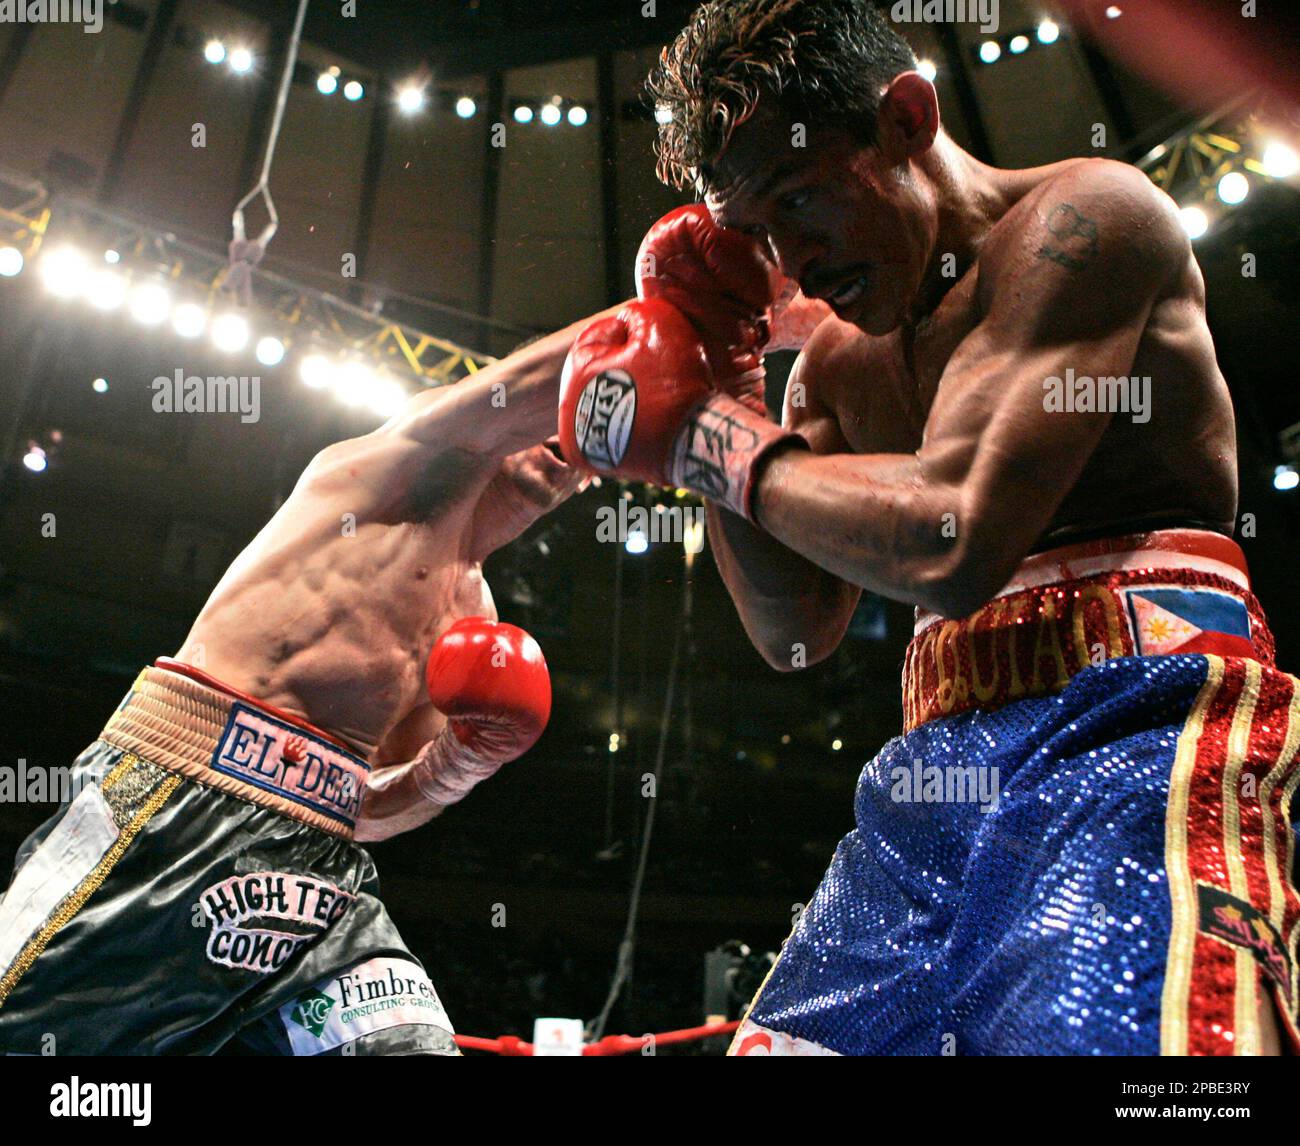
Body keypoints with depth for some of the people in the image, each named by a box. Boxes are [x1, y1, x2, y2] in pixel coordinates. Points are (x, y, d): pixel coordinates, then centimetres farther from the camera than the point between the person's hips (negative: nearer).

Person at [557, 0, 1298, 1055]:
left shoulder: (1083, 217, -5)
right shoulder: (838, 355, 19)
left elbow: (953, 545, -18)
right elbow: (796, 632, 16)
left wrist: (715, 446, -4)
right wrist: (722, 379, 10)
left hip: (1135, 722, -7)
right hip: (943, 758, 8)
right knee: (786, 1044, 5)